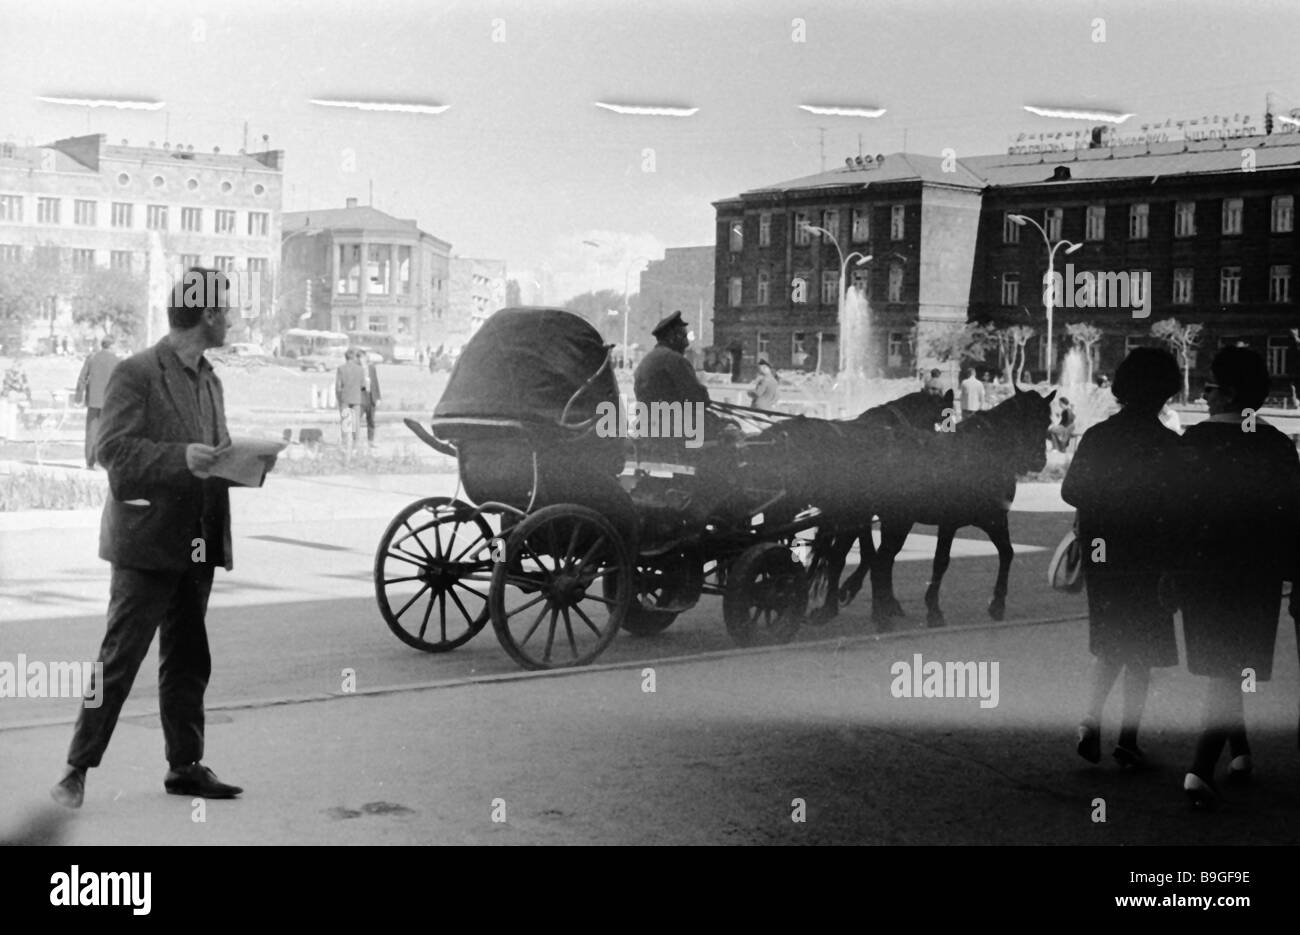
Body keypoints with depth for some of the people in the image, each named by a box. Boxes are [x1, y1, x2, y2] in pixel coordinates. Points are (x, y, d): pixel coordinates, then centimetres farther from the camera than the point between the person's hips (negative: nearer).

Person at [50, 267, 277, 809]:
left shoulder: (208, 380, 16)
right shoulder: (137, 374, -10)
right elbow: (112, 448, -17)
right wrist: (182, 458, -28)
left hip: (197, 545, 8)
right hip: (147, 541, -8)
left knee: (188, 662, 13)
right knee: (120, 659, -4)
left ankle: (185, 765, 22)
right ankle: (78, 769, 4)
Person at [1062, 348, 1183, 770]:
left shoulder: (1096, 435, -1)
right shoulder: (1168, 444, -12)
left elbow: (1070, 491, 1)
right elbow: (1177, 508, -12)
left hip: (1101, 556, 4)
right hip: (1147, 558, -4)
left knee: (1110, 645, 18)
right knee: (1140, 652, 7)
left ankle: (1090, 720, 2)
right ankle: (1128, 740, 8)